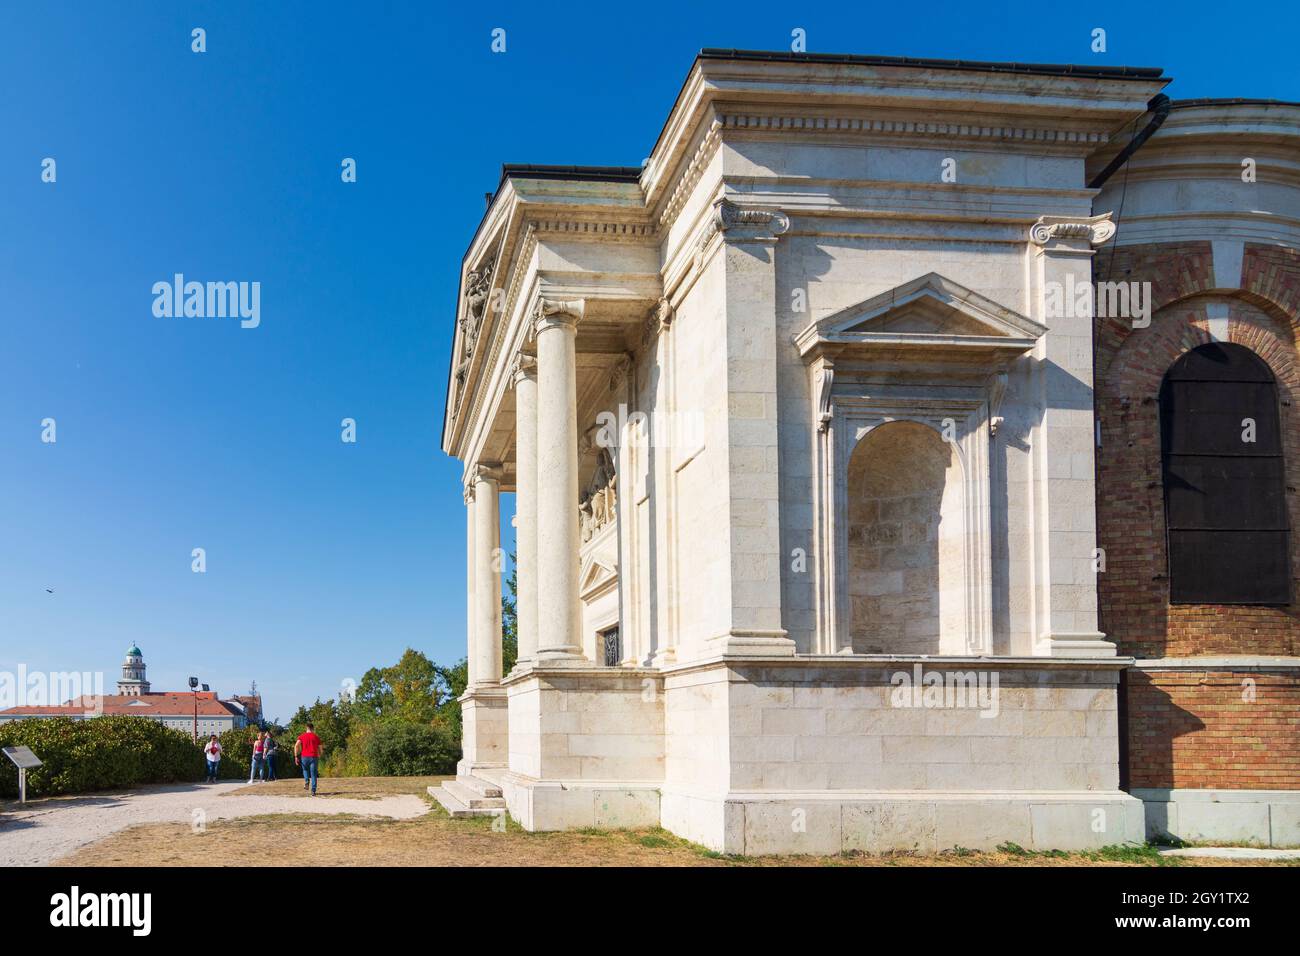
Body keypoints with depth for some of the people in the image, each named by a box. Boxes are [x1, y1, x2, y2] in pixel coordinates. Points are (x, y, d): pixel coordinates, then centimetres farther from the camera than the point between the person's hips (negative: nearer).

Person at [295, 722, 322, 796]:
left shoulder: (302, 736, 8)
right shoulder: (316, 737, 10)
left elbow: (296, 745, -6)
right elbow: (319, 749, 10)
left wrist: (296, 756, -5)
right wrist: (319, 758, 23)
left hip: (304, 757, 0)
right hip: (314, 757, 0)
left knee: (305, 770, 27)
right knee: (313, 775, 4)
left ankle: (306, 782, 2)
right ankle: (313, 791, -2)